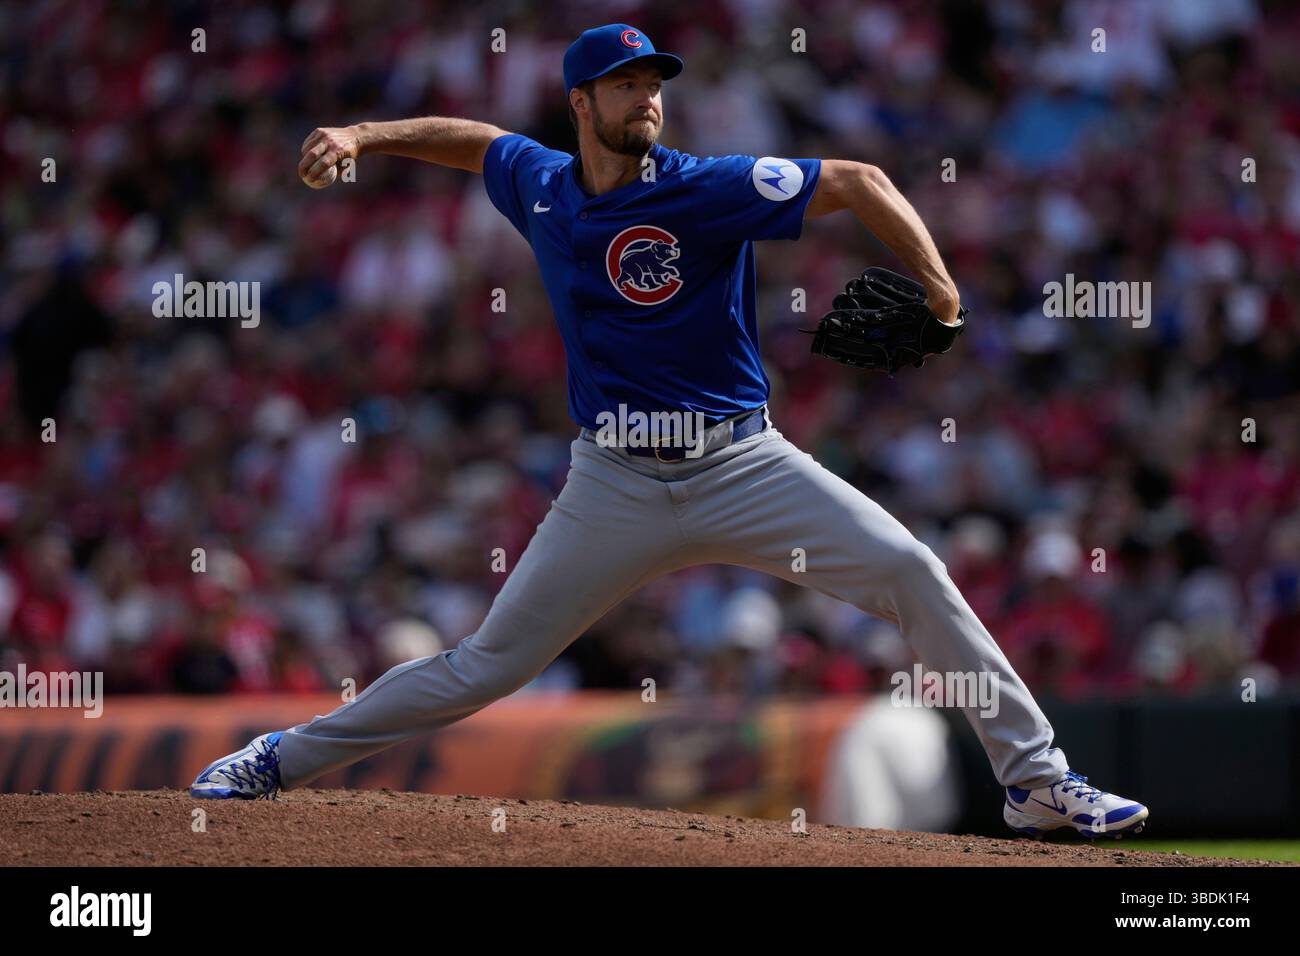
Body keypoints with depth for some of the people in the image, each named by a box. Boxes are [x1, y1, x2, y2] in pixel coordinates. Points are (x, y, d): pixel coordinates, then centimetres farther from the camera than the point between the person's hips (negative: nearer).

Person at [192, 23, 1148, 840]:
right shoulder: (541, 187, 4)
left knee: (911, 573, -17)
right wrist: (362, 135, 15)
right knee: (488, 664, 1)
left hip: (741, 463, -2)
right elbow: (471, 138, 26)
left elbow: (857, 181, -11)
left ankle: (1035, 780, -10)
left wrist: (937, 284, -21)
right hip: (613, 487, 2)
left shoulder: (710, 188, -9)